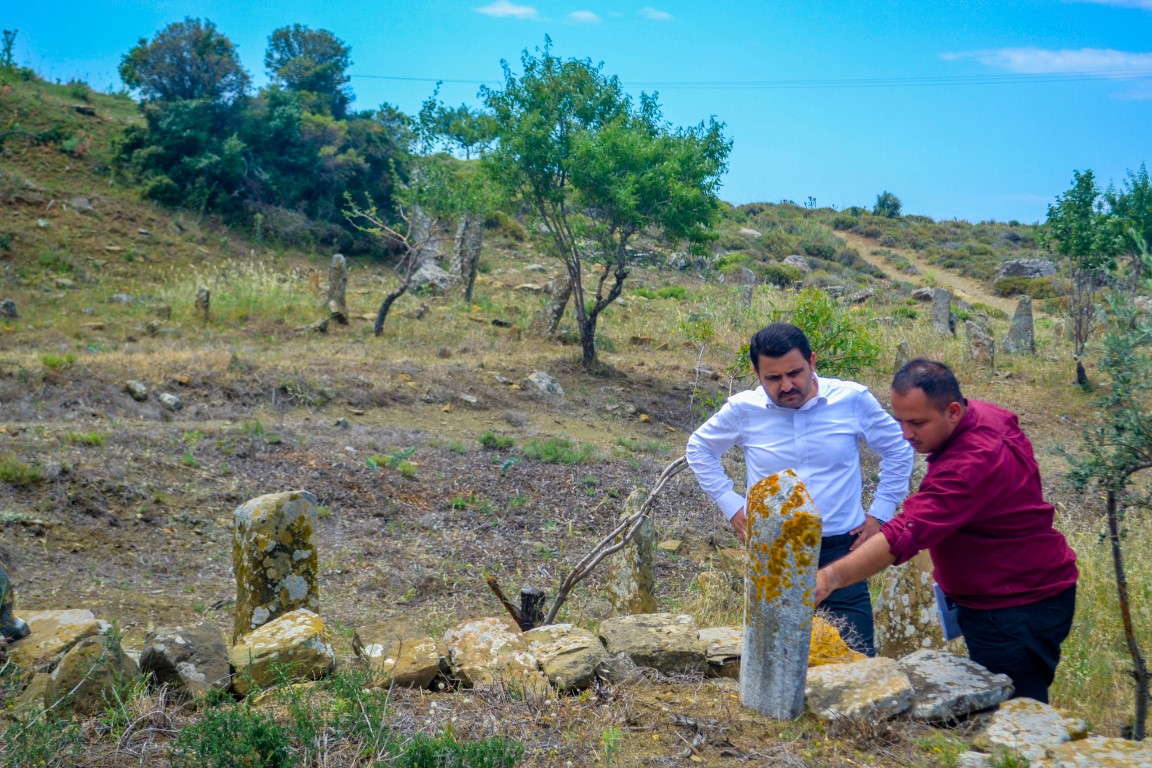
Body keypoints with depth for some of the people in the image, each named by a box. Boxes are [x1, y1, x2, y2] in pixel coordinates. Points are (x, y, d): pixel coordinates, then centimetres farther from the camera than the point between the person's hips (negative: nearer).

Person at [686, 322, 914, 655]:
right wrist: (731, 506, 7)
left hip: (841, 548, -1)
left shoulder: (853, 400, -6)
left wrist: (879, 513, 5)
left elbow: (898, 451, 10)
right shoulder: (743, 410, -4)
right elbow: (699, 450, 14)